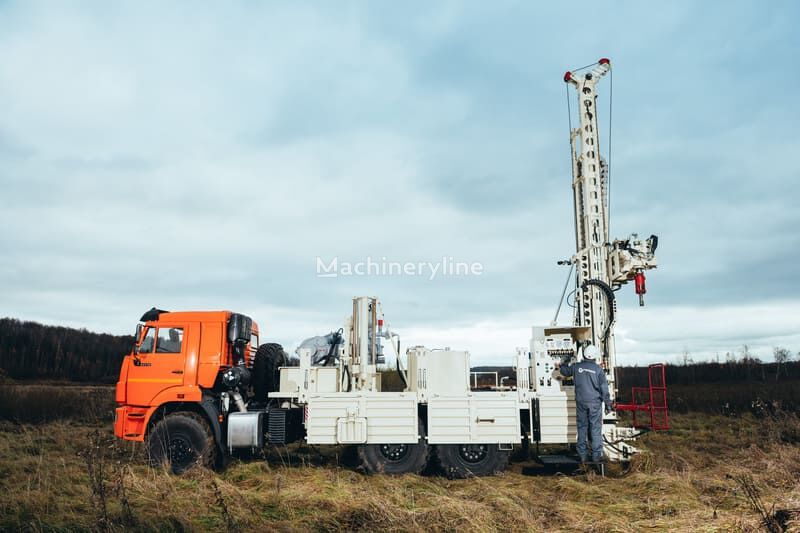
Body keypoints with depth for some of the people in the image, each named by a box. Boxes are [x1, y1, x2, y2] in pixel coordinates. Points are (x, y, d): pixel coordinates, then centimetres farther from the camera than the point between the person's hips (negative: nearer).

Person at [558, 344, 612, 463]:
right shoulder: (598, 369, -7)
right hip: (595, 403, -2)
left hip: (581, 402, 2)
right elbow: (604, 388, -5)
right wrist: (608, 404, 2)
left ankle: (583, 455, 13)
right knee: (596, 429, 3)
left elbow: (564, 371, 19)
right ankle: (596, 455, 5)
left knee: (582, 428, 9)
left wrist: (561, 365, 41)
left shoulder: (576, 367, 0)